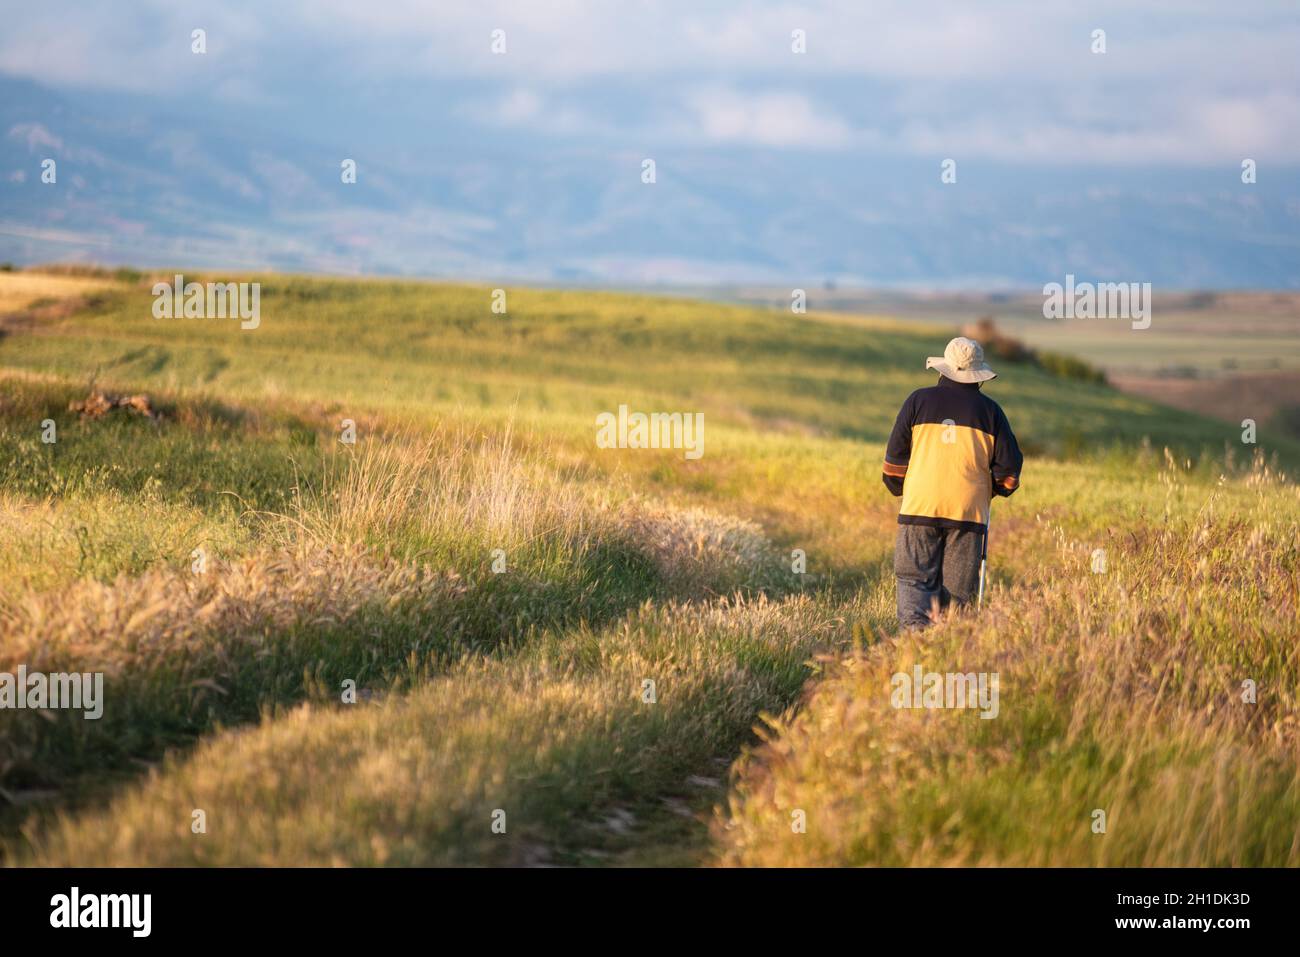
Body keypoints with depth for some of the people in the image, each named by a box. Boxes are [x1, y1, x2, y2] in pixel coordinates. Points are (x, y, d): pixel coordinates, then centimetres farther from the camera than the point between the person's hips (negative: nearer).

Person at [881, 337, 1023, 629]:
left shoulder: (918, 401, 7)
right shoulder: (989, 410, 8)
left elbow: (895, 456, 9)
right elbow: (1009, 465, 8)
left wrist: (900, 489, 26)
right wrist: (993, 488, 27)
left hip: (921, 506, 0)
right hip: (969, 510, 1)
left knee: (914, 581, 1)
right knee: (955, 591, 5)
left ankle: (914, 628, -24)